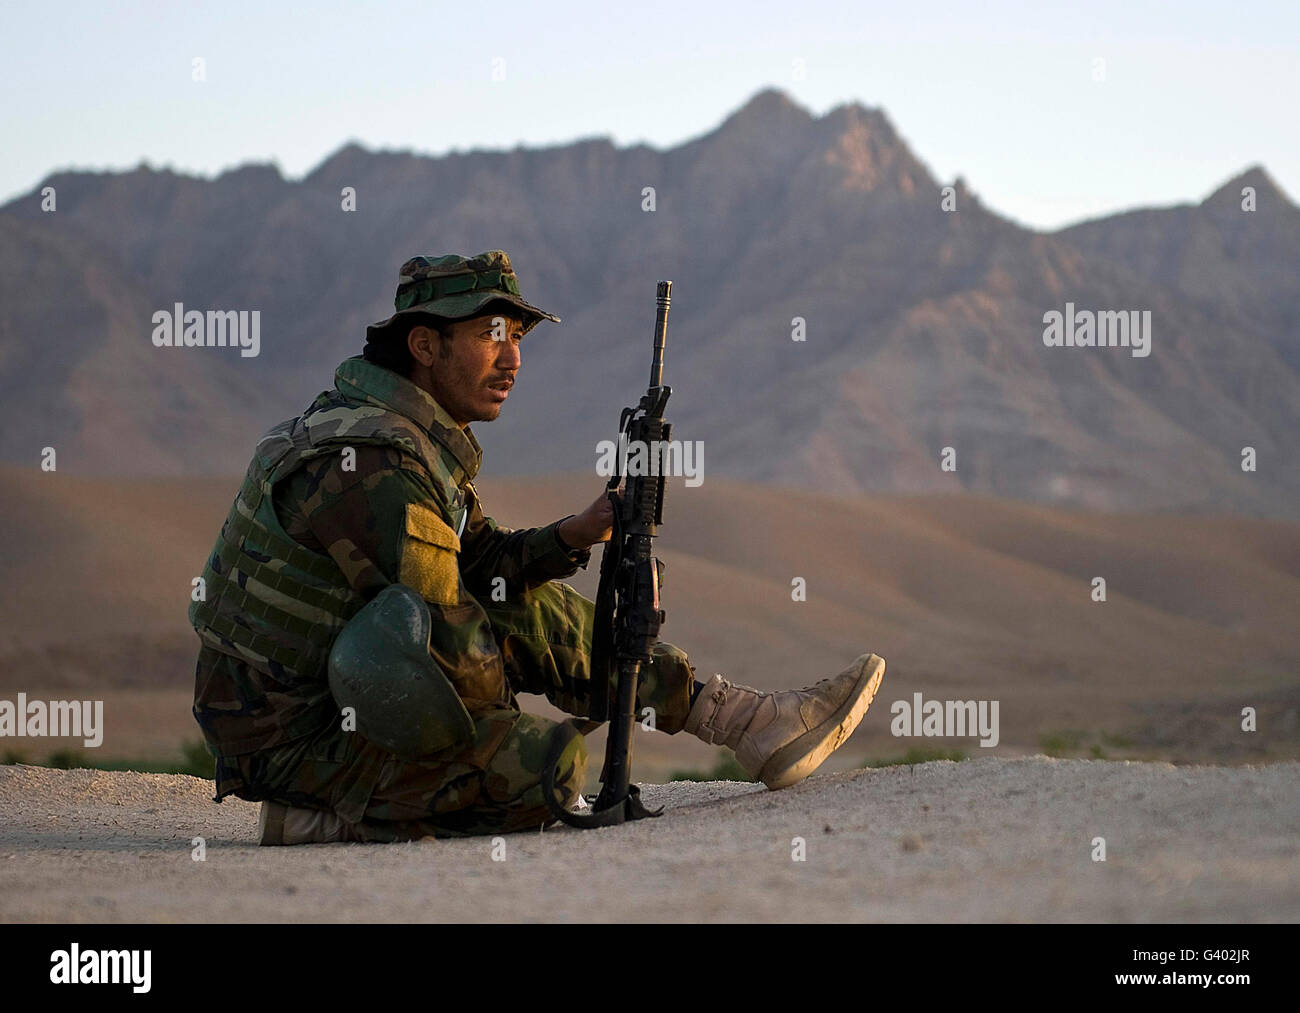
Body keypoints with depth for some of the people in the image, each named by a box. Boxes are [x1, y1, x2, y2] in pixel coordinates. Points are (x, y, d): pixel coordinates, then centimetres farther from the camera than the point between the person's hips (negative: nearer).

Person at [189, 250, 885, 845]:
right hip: (291, 735, -10)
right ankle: (326, 817, -5)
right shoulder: (371, 460, -23)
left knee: (535, 608, 12)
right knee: (553, 766, -12)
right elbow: (450, 649, -22)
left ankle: (744, 720, 16)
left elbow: (479, 566, 13)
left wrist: (580, 532, -3)